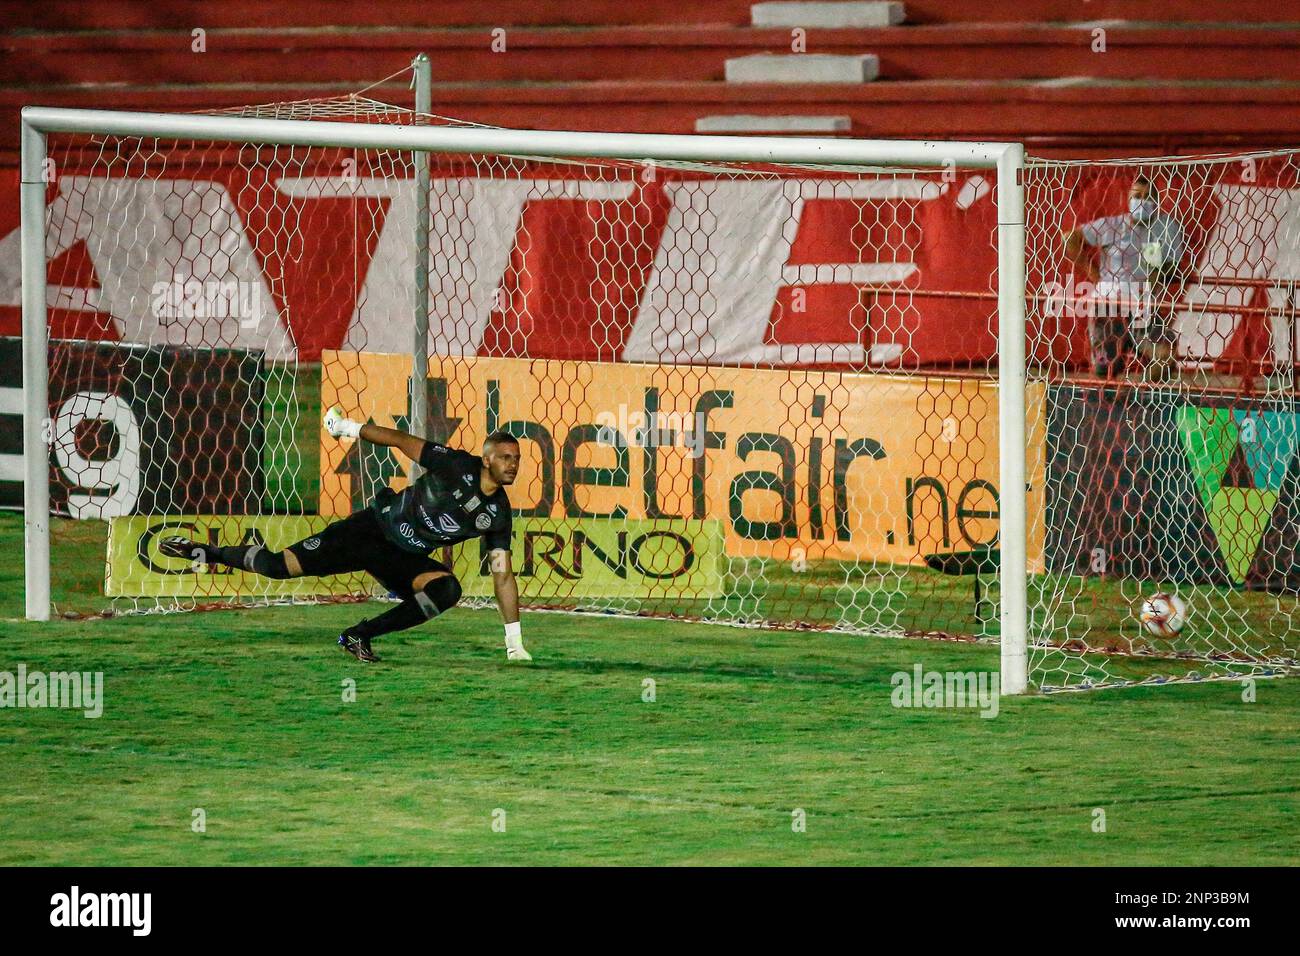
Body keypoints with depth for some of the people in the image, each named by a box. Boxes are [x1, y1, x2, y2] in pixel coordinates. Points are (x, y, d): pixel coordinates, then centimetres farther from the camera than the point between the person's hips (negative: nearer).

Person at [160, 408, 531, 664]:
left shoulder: (498, 513, -4)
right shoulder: (458, 466, -17)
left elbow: (503, 575, 2)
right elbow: (402, 441, -7)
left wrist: (514, 642, 1)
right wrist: (351, 428, -7)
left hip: (403, 559, 4)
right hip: (375, 526, -4)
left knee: (447, 590, -26)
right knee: (280, 566, -13)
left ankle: (360, 635, -12)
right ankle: (201, 552, 12)